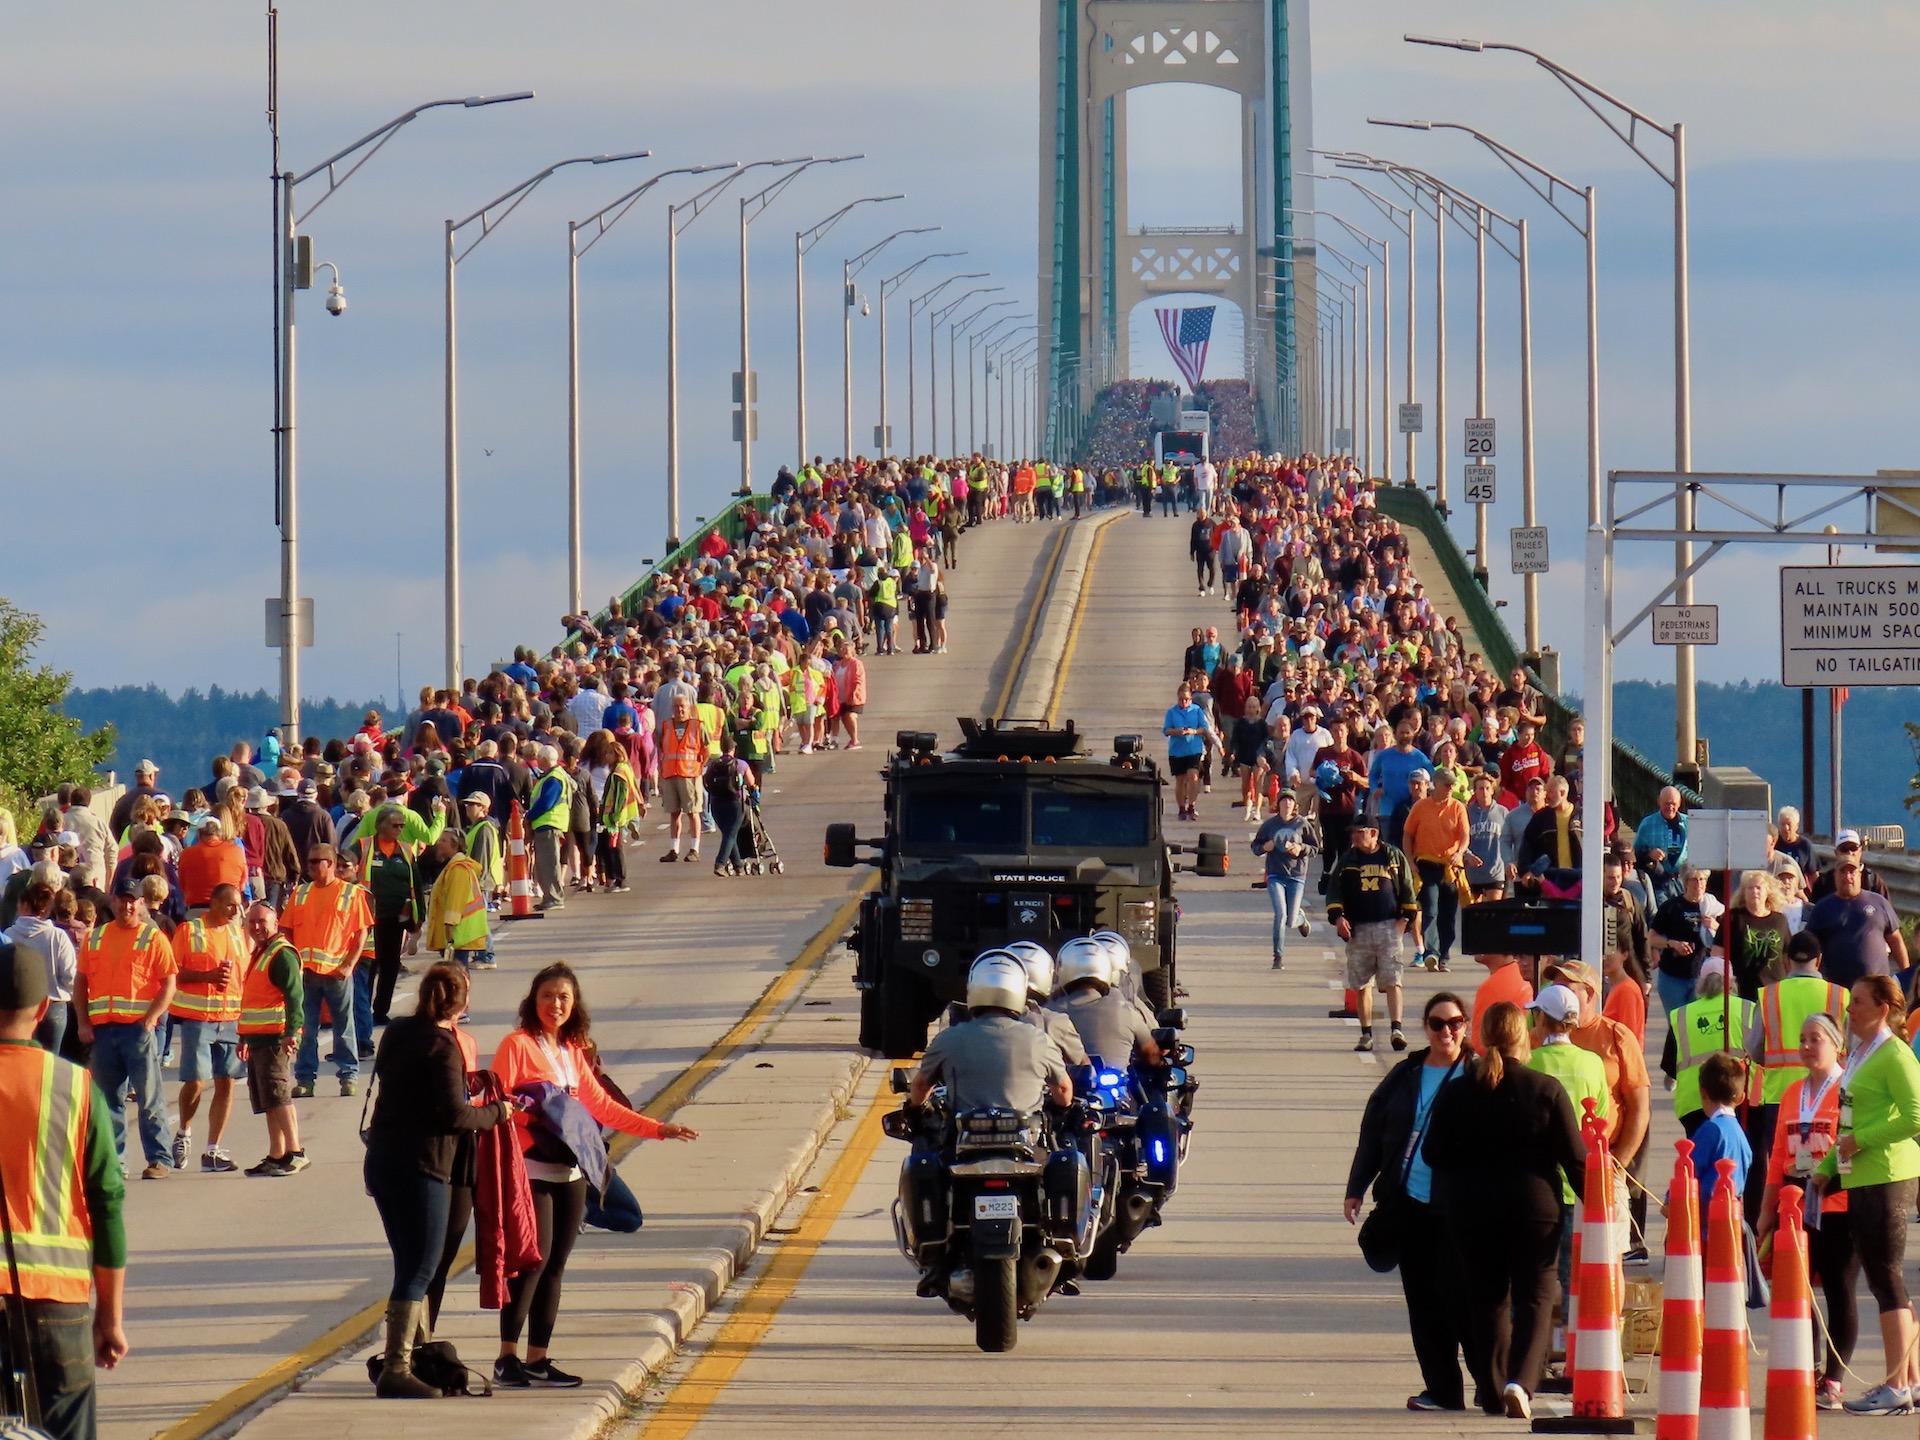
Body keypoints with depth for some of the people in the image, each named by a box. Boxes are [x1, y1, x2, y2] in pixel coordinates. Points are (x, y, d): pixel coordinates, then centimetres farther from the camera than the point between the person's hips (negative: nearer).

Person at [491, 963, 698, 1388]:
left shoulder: (572, 1051, 17)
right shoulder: (518, 1045, -3)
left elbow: (601, 1105, 23)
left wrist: (657, 1129, 23)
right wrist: (530, 1113, -28)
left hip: (569, 1172, 7)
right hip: (531, 1170, -7)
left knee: (555, 1264, 6)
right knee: (535, 1257, -14)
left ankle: (537, 1358, 10)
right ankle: (507, 1357, -10)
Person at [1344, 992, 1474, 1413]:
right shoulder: (1405, 1076, 11)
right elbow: (1373, 1132, 16)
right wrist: (1356, 1188, 11)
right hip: (1410, 1204, 5)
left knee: (1455, 1292, -10)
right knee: (1422, 1299, 5)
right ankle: (1441, 1389, 11)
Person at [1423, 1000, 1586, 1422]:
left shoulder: (1456, 1093, -4)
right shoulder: (1546, 1090, -9)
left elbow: (1434, 1154, 2)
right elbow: (1575, 1157, -7)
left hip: (1471, 1212, 2)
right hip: (1534, 1208, -2)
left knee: (1486, 1298, 14)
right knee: (1535, 1296, 4)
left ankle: (1494, 1390, 18)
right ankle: (1521, 1380, -18)